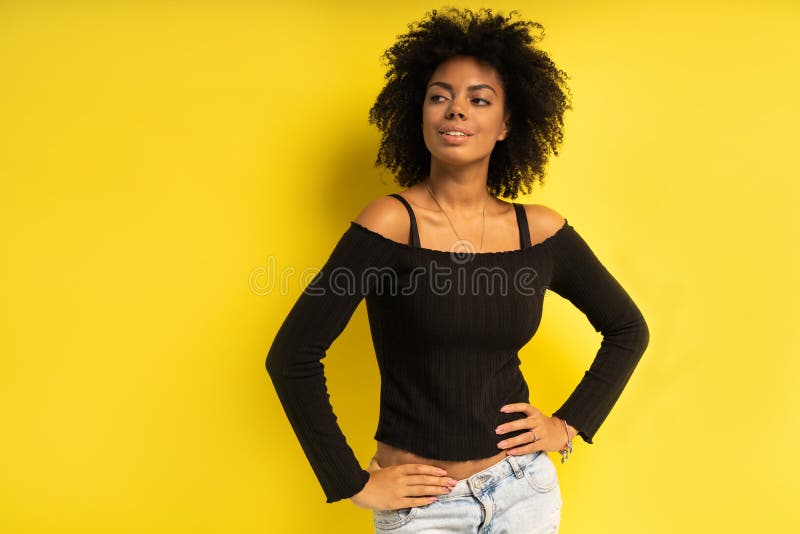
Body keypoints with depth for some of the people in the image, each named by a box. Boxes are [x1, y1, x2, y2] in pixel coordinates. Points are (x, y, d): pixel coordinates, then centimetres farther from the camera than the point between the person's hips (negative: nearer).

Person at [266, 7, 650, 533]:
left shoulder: (540, 230, -5)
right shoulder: (392, 221, -16)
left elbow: (628, 328, 10)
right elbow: (293, 356, -17)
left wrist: (569, 424, 3)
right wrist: (353, 484, -13)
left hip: (525, 488, 4)